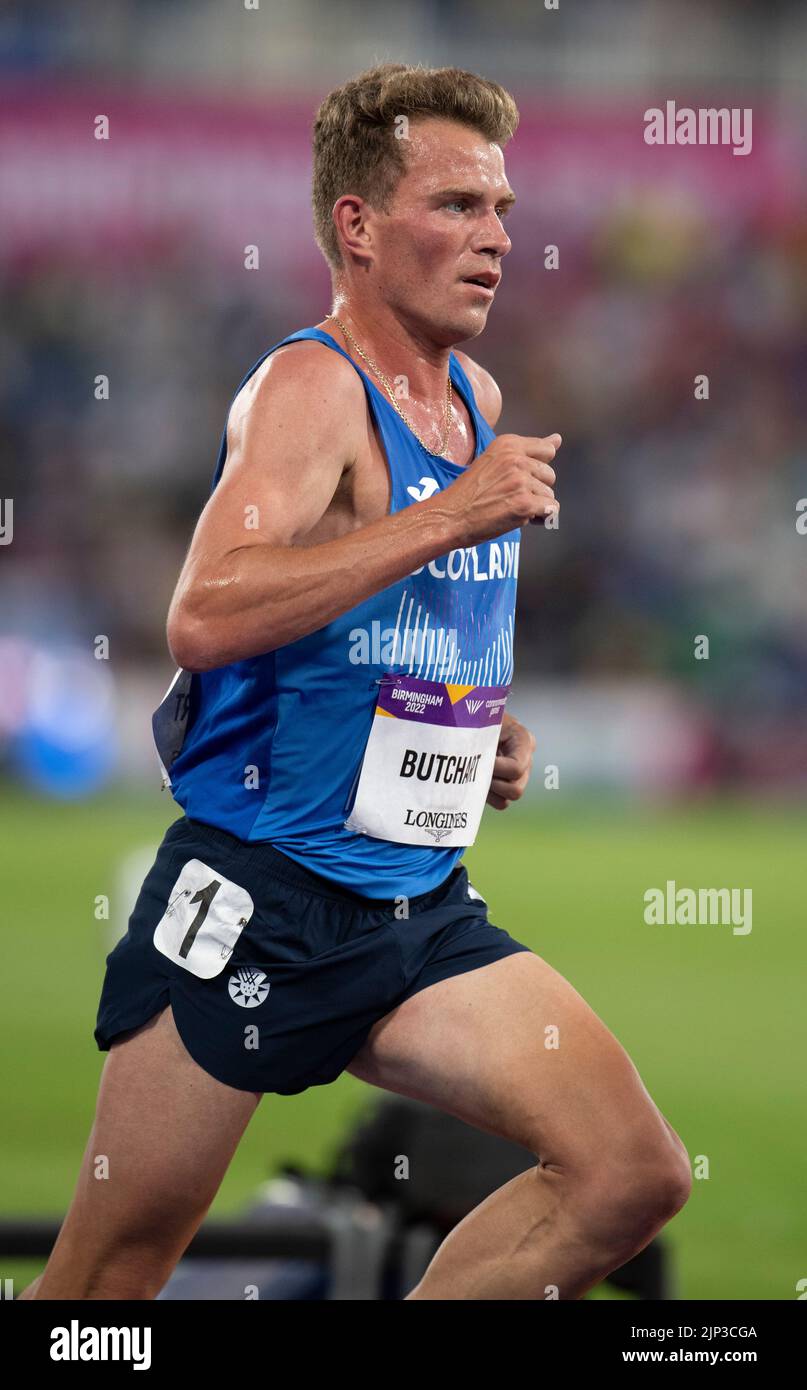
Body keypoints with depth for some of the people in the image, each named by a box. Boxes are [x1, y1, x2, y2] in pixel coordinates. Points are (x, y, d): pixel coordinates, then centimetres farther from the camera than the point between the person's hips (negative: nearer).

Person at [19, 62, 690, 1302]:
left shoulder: (477, 400, 12)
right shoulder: (309, 387, -13)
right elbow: (204, 618, -30)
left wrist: (492, 733, 13)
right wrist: (450, 518, -29)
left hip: (423, 911, 7)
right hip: (256, 903, -7)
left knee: (632, 1176, -6)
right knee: (108, 1280, -1)